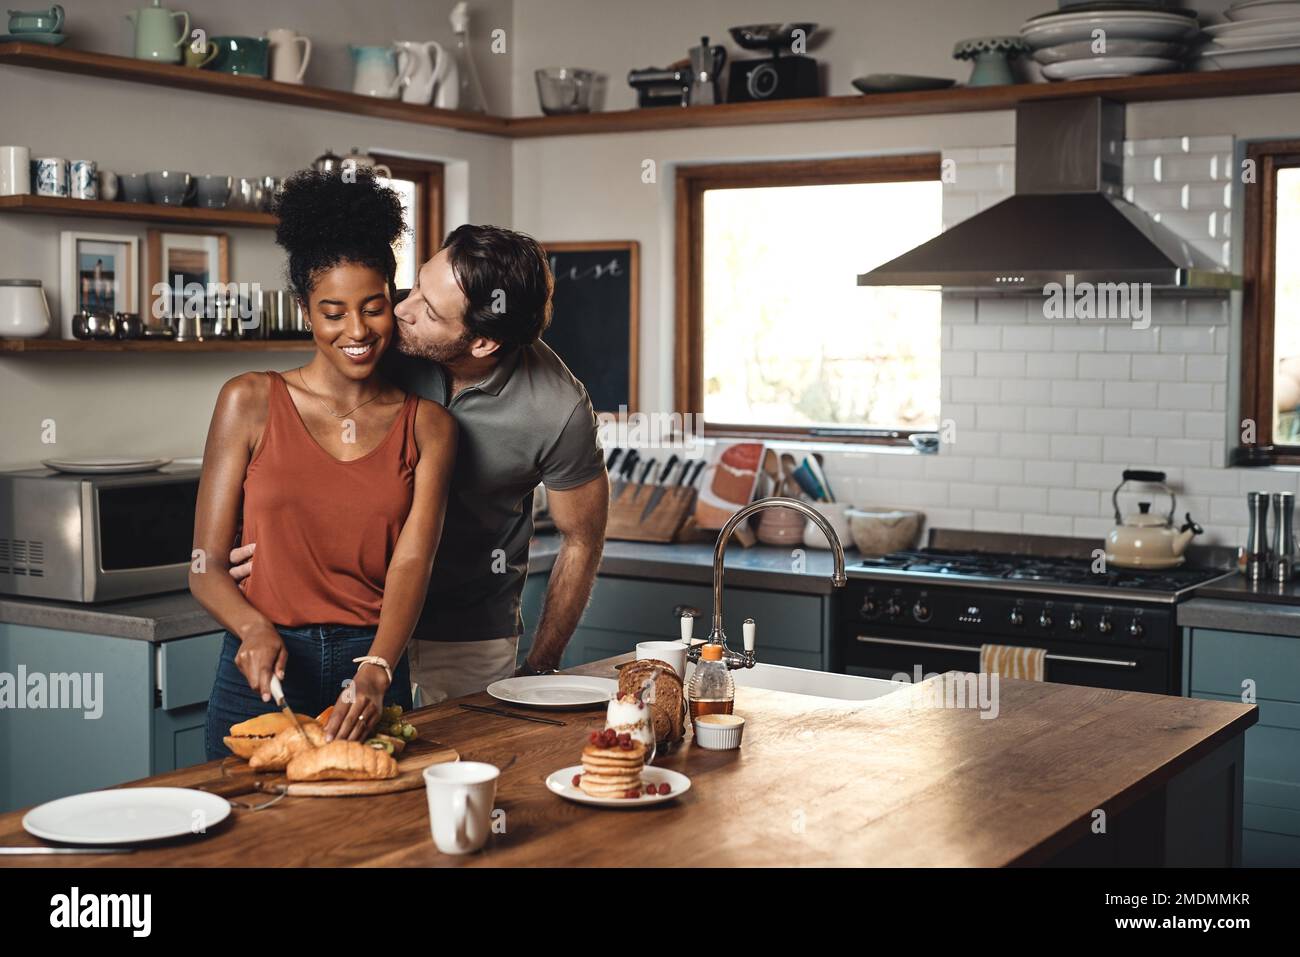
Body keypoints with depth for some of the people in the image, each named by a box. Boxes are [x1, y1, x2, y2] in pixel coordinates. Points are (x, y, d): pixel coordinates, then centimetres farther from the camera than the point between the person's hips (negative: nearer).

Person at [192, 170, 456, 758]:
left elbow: (412, 562, -10)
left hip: (373, 674, 1)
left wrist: (376, 672, -27)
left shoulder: (426, 426, 3)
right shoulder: (250, 402, -1)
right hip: (262, 671, -1)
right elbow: (206, 566, -1)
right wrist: (255, 630, -22)